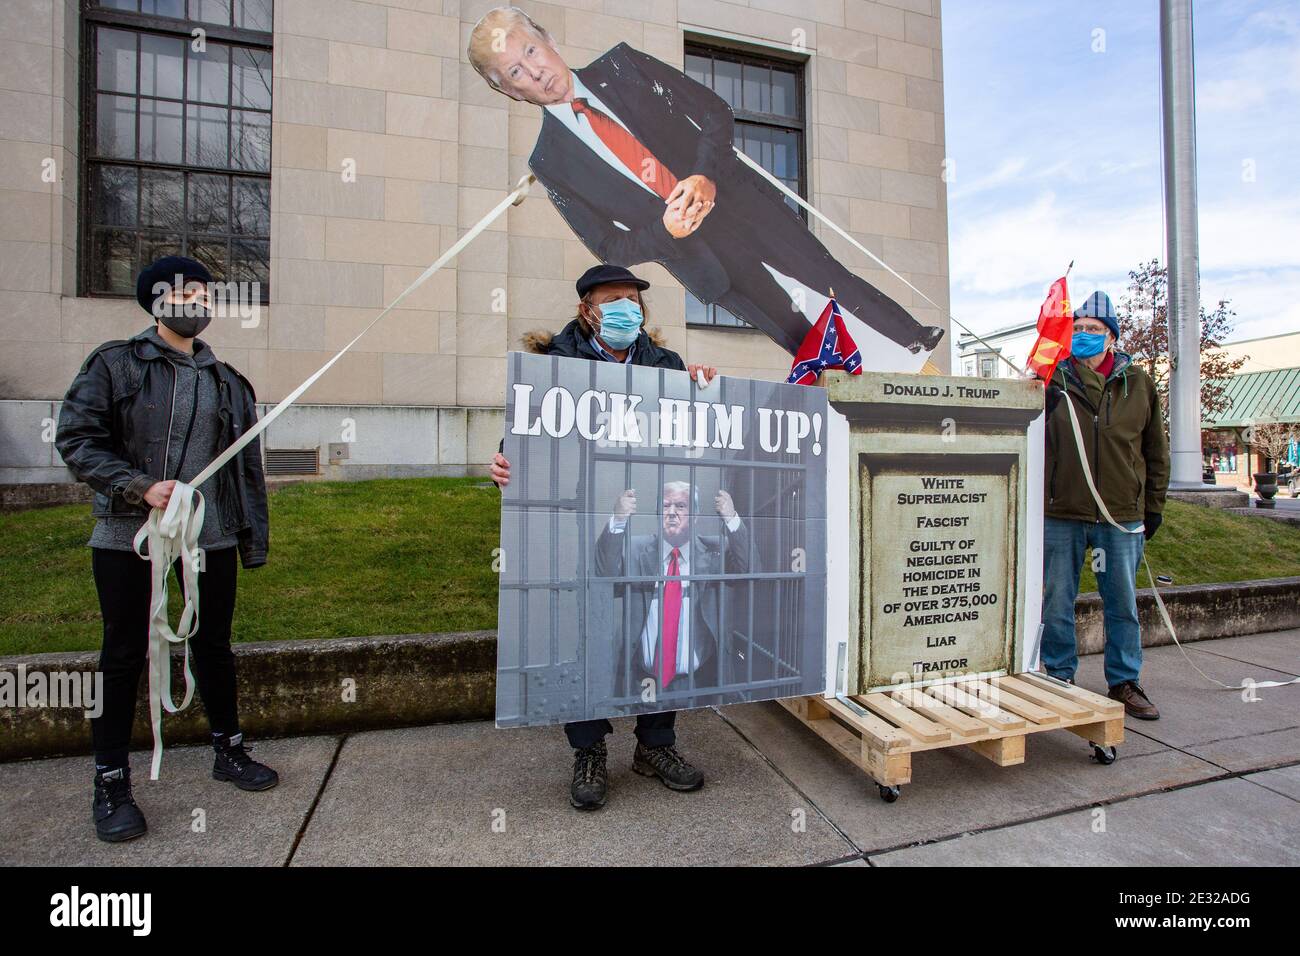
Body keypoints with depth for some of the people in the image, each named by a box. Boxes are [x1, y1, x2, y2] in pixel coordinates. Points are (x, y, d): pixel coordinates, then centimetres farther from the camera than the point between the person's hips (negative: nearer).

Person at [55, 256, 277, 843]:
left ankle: (229, 751, 29)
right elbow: (75, 439, -4)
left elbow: (248, 467, 10)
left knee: (213, 646, 13)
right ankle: (111, 783, 23)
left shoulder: (228, 383, 10)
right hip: (128, 535, -3)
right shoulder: (115, 364, 1)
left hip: (210, 535, 3)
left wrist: (254, 538, 8)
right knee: (124, 656, 7)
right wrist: (140, 487, -18)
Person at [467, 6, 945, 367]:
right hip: (699, 256, -1)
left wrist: (705, 174, -17)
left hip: (741, 204, 2)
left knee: (838, 284, 3)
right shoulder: (550, 162, -1)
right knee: (804, 343, 3)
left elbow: (715, 111, 2)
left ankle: (918, 347, 27)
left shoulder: (620, 65, 3)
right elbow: (611, 248, -1)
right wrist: (665, 232, -19)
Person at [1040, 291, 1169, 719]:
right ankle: (1059, 679, 21)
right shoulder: (1053, 380, 0)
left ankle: (1124, 683, 28)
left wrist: (1153, 507, 10)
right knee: (1056, 604, 6)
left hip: (1122, 515, 2)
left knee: (1123, 604, 12)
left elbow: (1156, 451, 12)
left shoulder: (1138, 383, 7)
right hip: (1061, 513, -2)